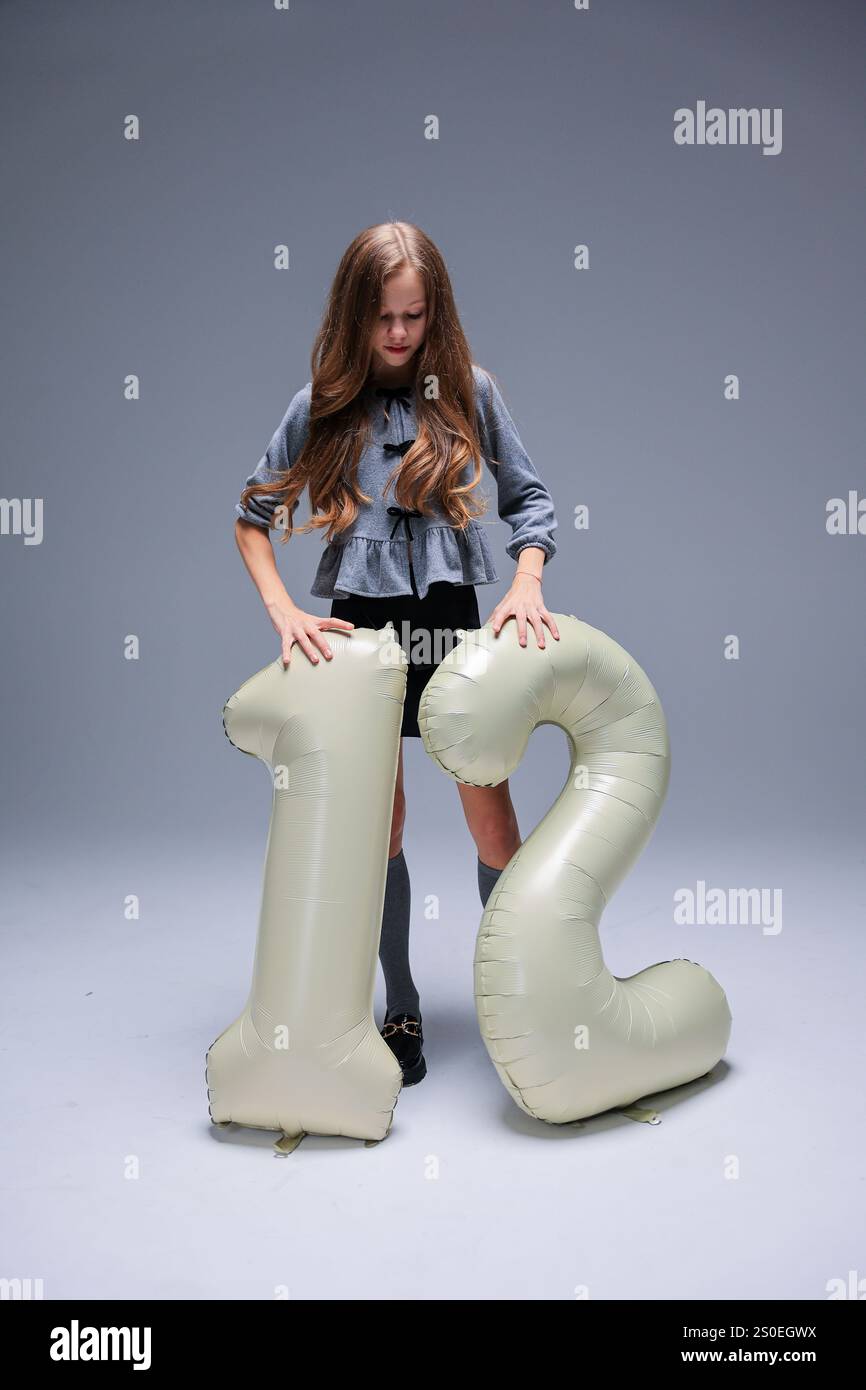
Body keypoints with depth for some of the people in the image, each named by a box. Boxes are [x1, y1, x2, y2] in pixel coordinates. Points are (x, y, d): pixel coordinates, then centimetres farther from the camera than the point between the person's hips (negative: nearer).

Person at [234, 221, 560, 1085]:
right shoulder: (321, 408, 0)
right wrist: (283, 613, -9)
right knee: (379, 824, 7)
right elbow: (253, 517, 4)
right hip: (359, 631, 0)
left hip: (451, 624, 0)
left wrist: (526, 584, -11)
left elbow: (528, 498, 5)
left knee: (491, 813, 0)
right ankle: (401, 1011, 23)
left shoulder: (469, 393, 0)